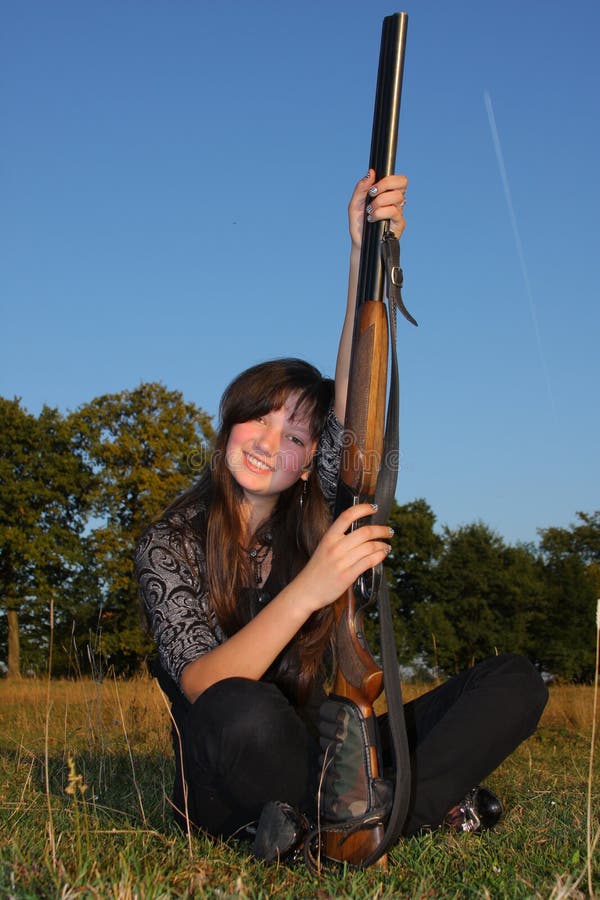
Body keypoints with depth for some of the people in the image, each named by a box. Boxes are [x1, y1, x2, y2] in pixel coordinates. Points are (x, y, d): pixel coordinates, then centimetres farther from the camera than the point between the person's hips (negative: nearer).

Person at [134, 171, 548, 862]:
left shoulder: (308, 524, 5)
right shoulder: (169, 544, -6)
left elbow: (349, 410, -13)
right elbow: (202, 688, -22)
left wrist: (367, 253, -25)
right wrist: (306, 591, -38)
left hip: (314, 761, 5)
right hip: (224, 789, -4)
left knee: (514, 681, -9)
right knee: (247, 711, -41)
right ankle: (427, 804, -19)